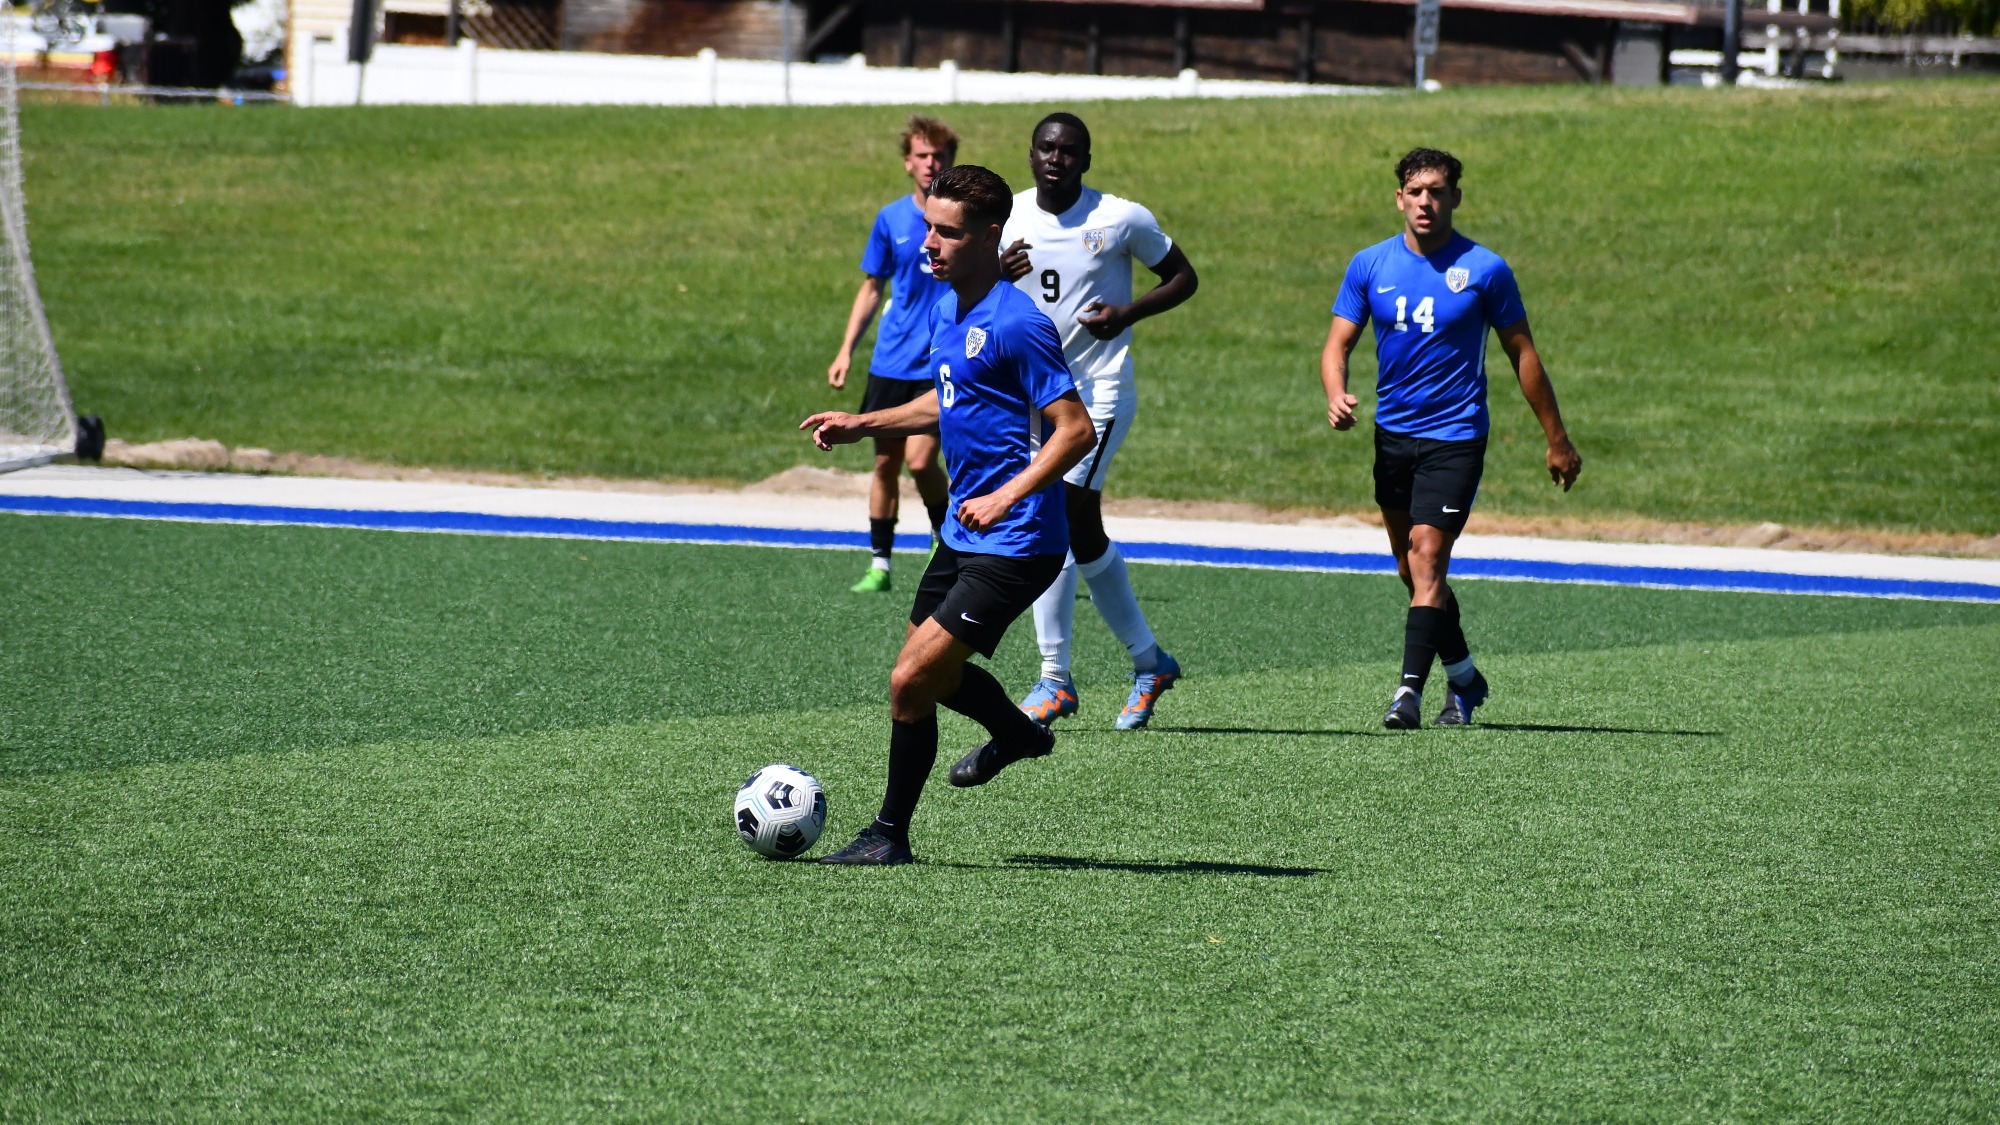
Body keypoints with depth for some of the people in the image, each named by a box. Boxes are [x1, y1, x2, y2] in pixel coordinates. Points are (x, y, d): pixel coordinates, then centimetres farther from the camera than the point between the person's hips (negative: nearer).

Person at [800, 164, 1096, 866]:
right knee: (932, 670, 25)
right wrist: (863, 425, 16)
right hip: (962, 535, 10)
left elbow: (1075, 429, -21)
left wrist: (1006, 497, -29)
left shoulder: (1016, 324, -20)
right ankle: (1018, 734, 53)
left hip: (1012, 544, -10)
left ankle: (891, 835, 3)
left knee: (911, 681, -12)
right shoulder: (946, 309, 8)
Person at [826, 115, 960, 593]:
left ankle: (946, 534, 12)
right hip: (891, 363, 3)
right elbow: (872, 288, 14)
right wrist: (847, 350, 7)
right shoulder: (891, 220, 5)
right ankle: (879, 565, 15)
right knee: (886, 464, 6)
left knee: (919, 460, -14)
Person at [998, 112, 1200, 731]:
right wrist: (998, 274, -14)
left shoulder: (1122, 219, -6)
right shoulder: (1008, 217, 4)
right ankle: (1149, 660, 22)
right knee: (1083, 536, 8)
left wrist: (1128, 313, -13)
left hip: (1100, 390, -6)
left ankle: (1055, 680, -9)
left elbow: (1184, 277, 4)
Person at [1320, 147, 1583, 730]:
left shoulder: (1485, 269, -6)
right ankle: (1464, 678, 30)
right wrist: (1336, 396, -21)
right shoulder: (1369, 265, 2)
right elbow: (1338, 343, 2)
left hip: (1455, 436, -5)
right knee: (1413, 570, 12)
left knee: (1426, 555, -17)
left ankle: (1410, 691, -21)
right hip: (1393, 435, 5)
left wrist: (1557, 440, 5)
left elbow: (1522, 353, 2)